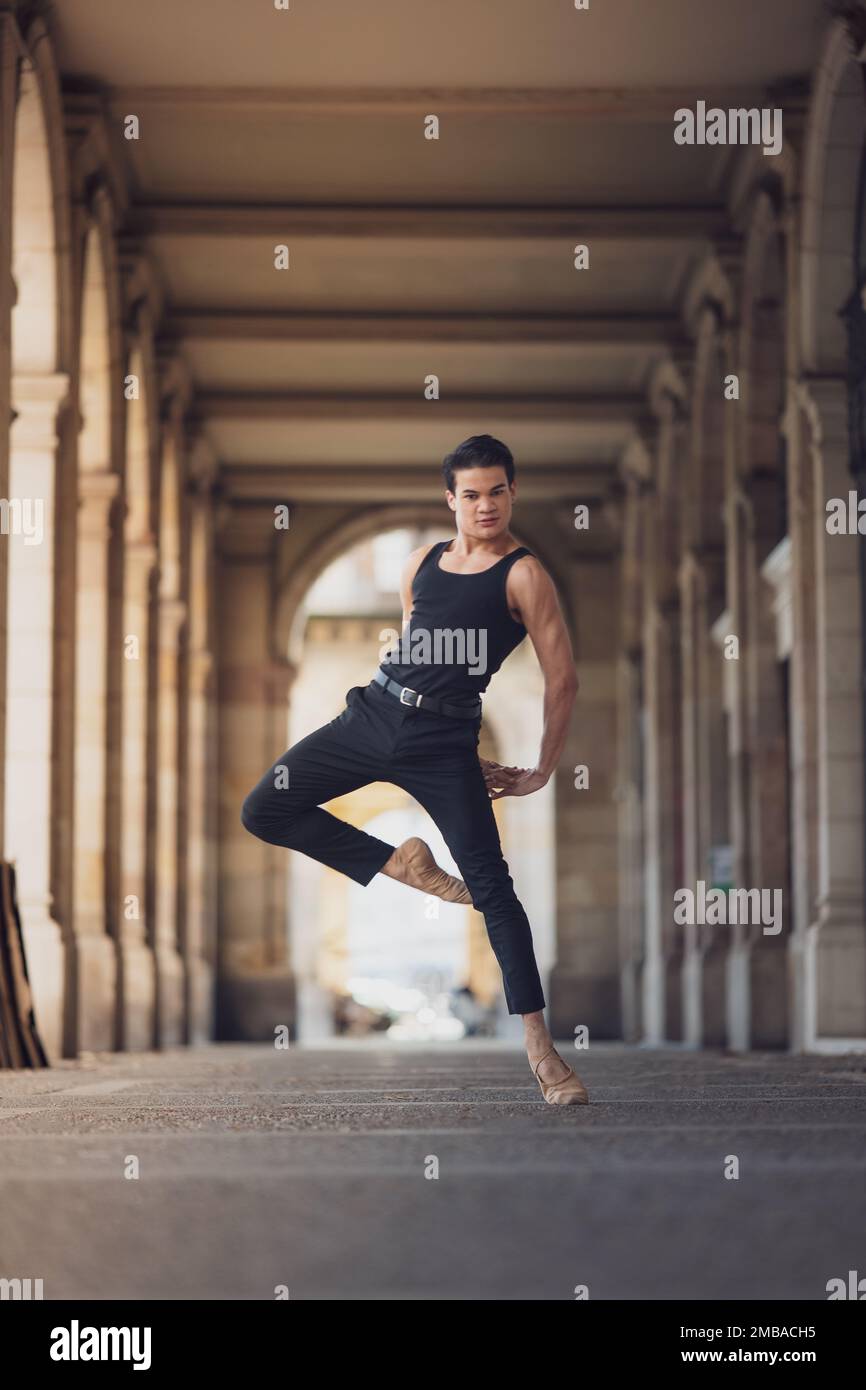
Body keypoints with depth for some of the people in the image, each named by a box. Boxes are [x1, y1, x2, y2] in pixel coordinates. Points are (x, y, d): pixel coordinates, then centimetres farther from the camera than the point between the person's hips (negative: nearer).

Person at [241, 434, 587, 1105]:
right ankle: (397, 863, 12)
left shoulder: (523, 575, -5)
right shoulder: (422, 562, 13)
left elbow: (563, 677, -5)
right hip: (373, 715, 6)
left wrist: (542, 772, -2)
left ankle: (540, 1048, -3)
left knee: (490, 886, -8)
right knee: (264, 810, 0)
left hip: (442, 744, -5)